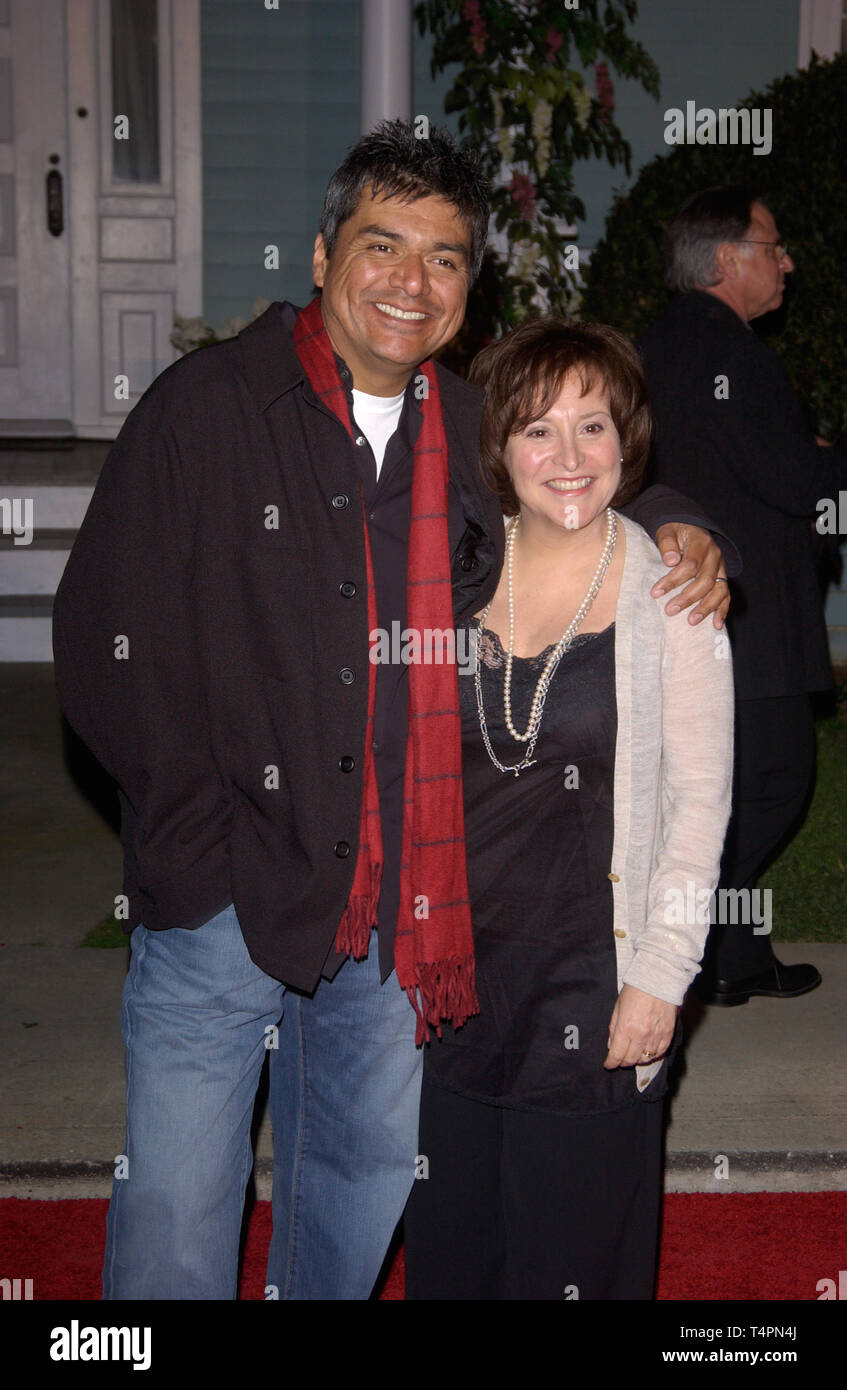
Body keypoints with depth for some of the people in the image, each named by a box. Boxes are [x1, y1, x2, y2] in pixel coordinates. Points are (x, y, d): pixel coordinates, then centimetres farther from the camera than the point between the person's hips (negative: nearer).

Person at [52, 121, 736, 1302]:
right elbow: (109, 647, -10)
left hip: (397, 904, 4)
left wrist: (675, 528, 1)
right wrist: (213, 848, -14)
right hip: (221, 900, -4)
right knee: (177, 1214, 0)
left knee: (366, 1178, 20)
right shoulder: (207, 407, -7)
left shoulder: (475, 437, 6)